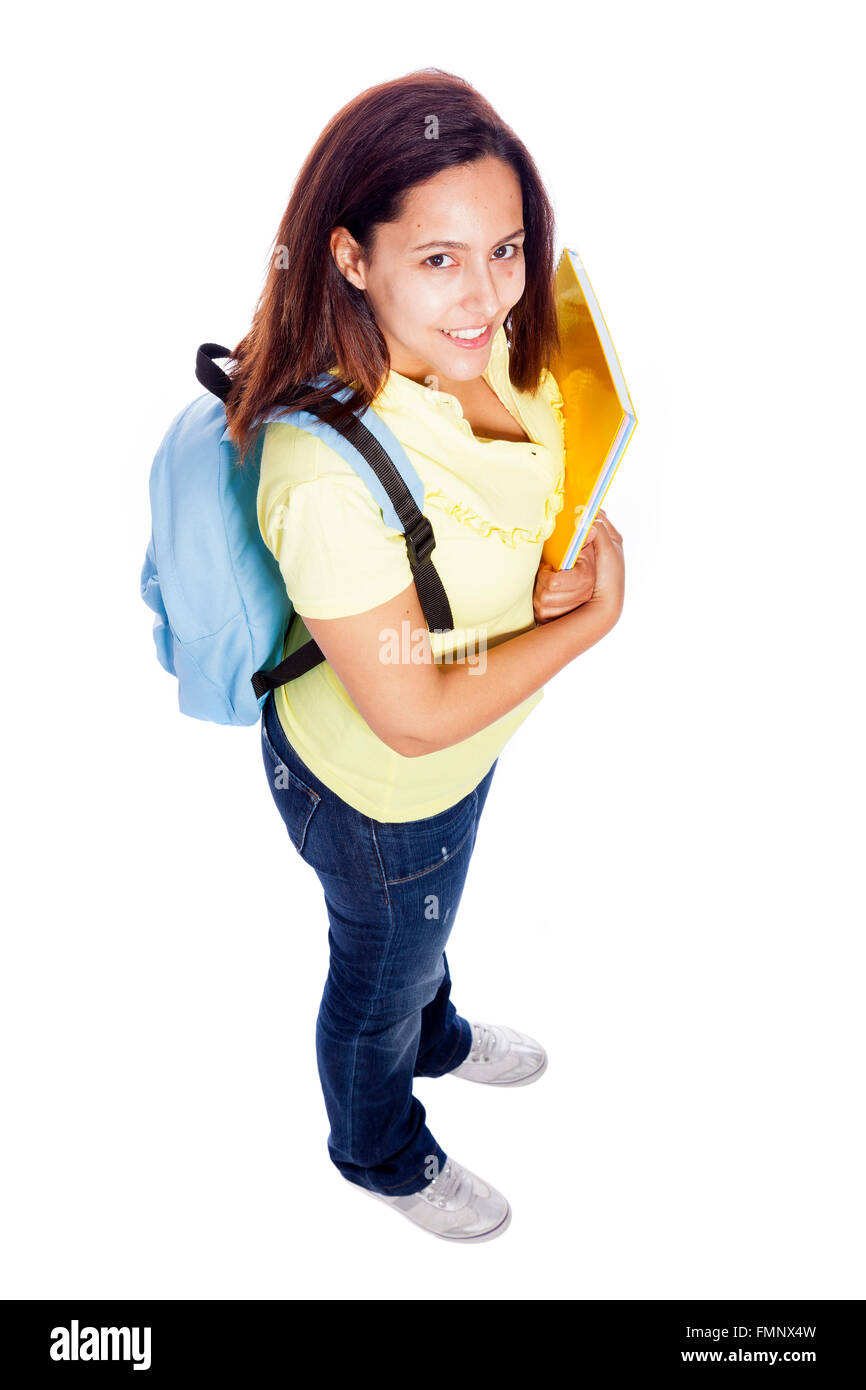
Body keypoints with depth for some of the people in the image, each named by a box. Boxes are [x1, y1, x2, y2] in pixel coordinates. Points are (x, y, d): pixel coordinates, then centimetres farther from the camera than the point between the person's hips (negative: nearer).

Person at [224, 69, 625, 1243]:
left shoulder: (482, 345, -18)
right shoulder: (333, 478, -41)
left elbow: (574, 480, 3)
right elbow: (412, 718, -31)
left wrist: (584, 552, -18)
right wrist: (591, 619, -22)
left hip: (469, 744, 7)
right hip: (376, 787, -6)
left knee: (424, 920, 36)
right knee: (380, 974, 25)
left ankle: (436, 1038, 71)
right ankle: (380, 1149, 60)